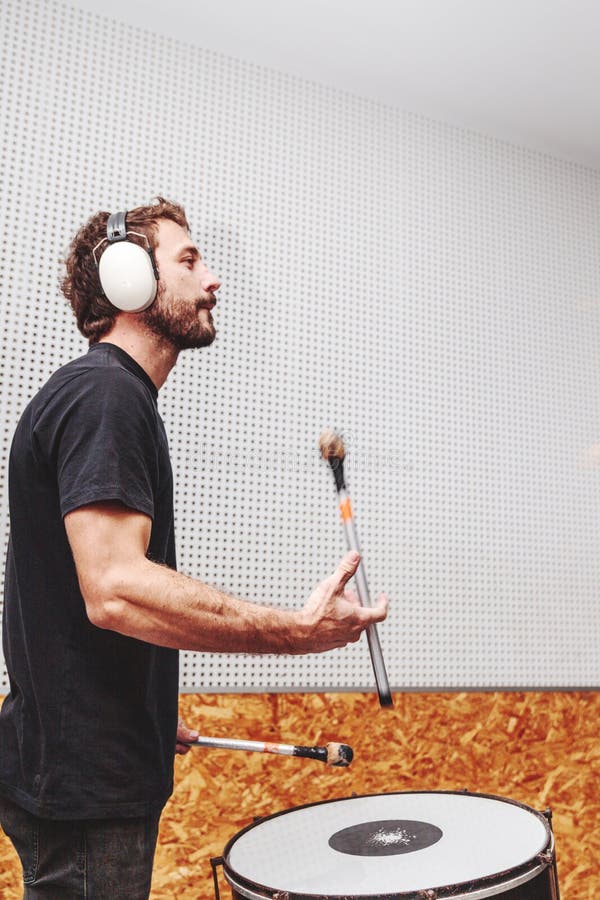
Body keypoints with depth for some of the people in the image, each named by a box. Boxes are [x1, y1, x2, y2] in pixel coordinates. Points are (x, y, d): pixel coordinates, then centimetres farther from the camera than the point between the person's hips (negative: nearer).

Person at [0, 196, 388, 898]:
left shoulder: (103, 393, 16)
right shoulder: (104, 394, -18)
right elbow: (115, 591, -29)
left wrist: (151, 715, 21)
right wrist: (297, 630, -30)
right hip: (84, 786, -10)